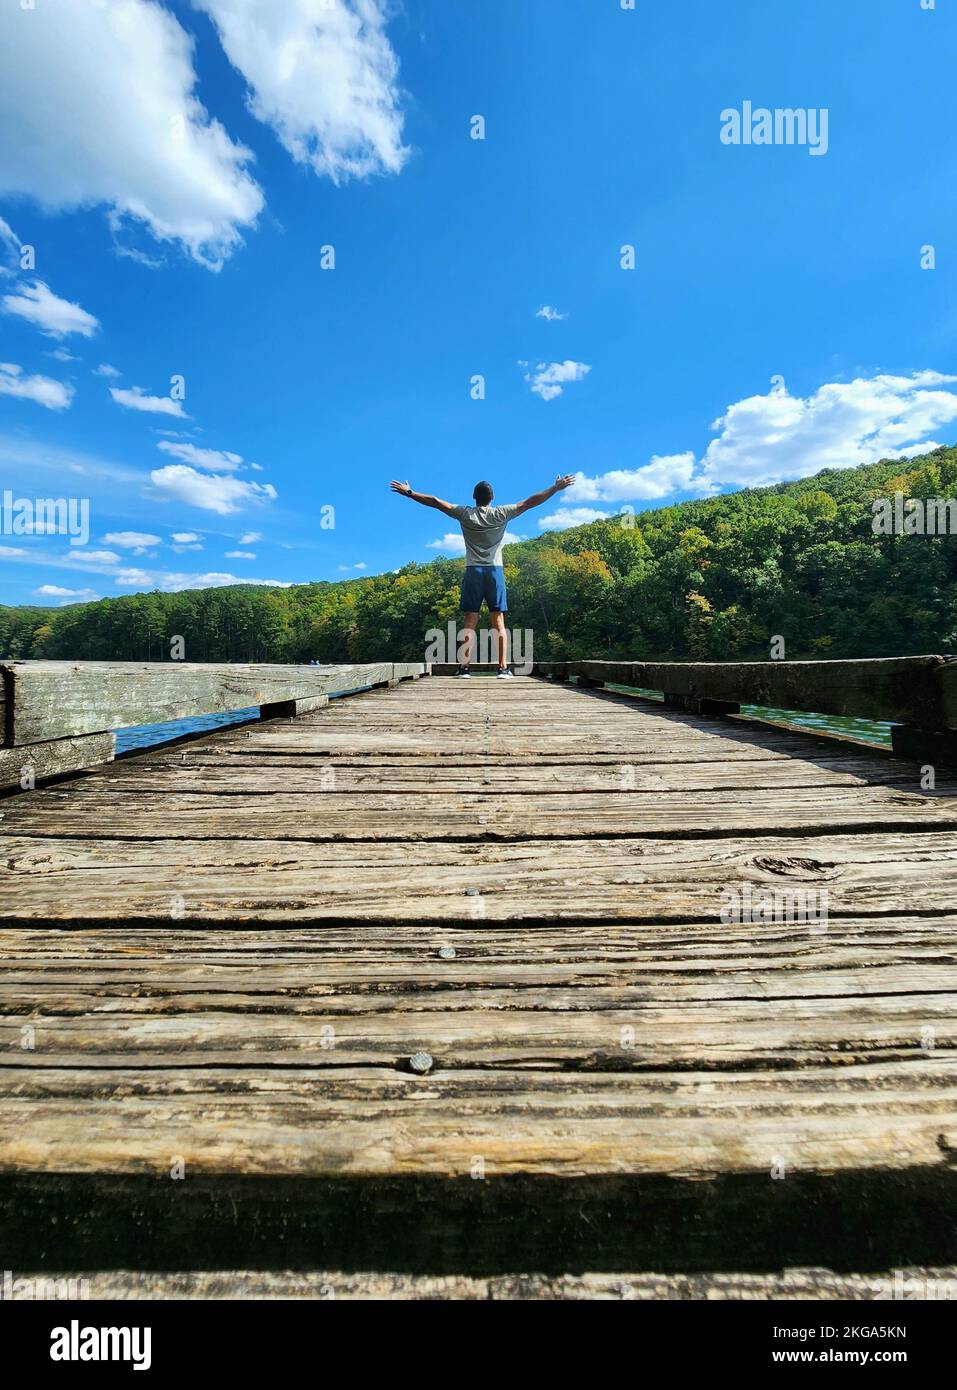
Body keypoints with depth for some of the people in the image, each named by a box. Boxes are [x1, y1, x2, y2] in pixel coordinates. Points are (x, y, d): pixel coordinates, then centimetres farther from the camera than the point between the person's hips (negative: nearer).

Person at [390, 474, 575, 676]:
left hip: (473, 571, 0)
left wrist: (409, 492, 16)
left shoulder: (465, 514, 4)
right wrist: (557, 487, 11)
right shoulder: (501, 514, 3)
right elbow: (530, 502, 5)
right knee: (498, 622, -1)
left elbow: (435, 502, 7)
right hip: (495, 571, 0)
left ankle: (464, 666, -5)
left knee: (470, 622, 0)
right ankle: (503, 668, -5)